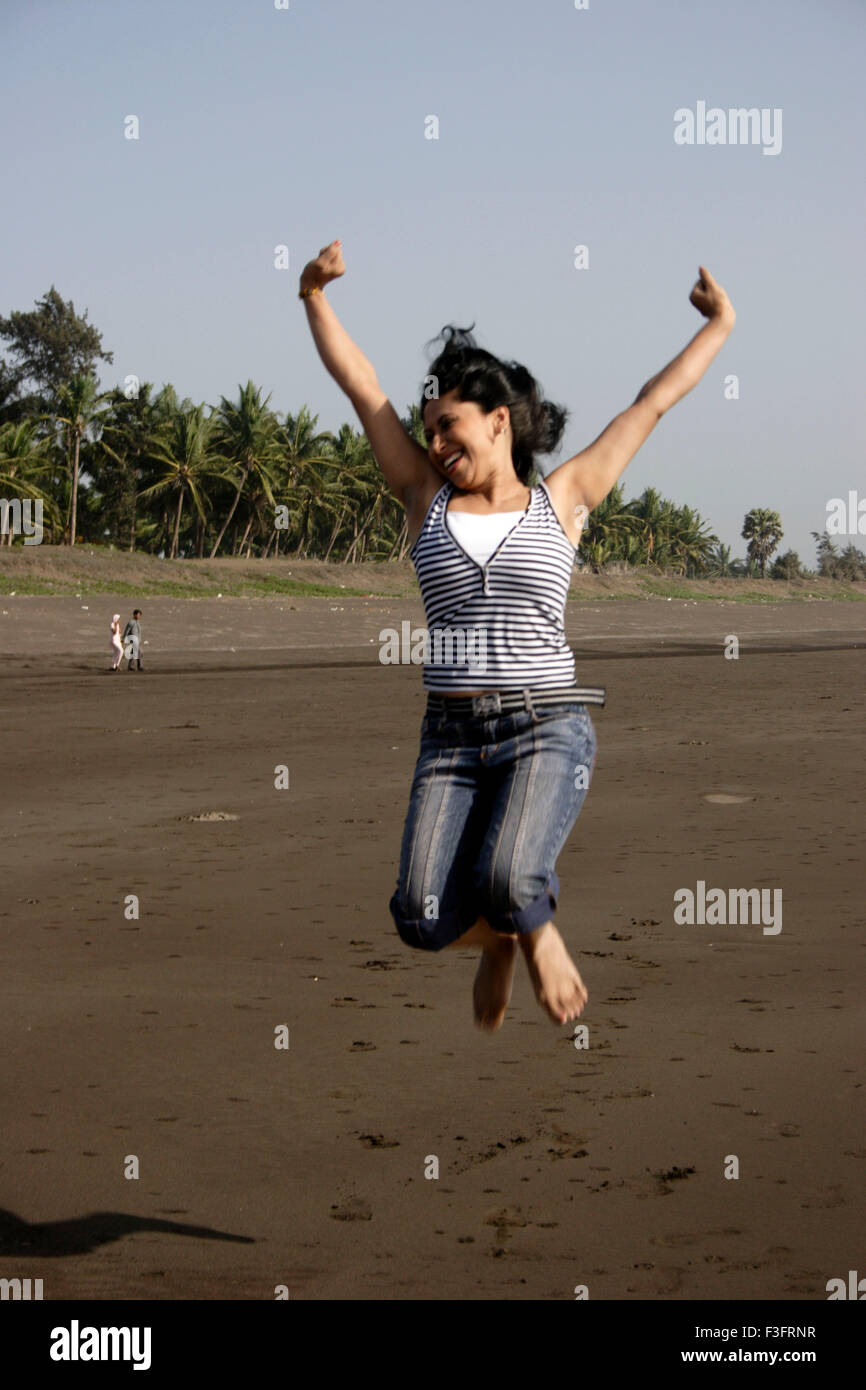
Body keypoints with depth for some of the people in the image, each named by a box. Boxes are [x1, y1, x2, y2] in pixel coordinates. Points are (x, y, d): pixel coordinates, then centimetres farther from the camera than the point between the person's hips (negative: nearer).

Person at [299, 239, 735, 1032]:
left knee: (508, 886, -30)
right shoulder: (426, 499, 12)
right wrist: (313, 293, 4)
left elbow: (653, 404, 17)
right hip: (452, 737, 3)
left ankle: (536, 930, 9)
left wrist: (720, 326, 24)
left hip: (547, 731, -2)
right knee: (423, 919, -16)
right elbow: (359, 385, 11)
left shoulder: (563, 499, 9)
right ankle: (501, 937, 21)